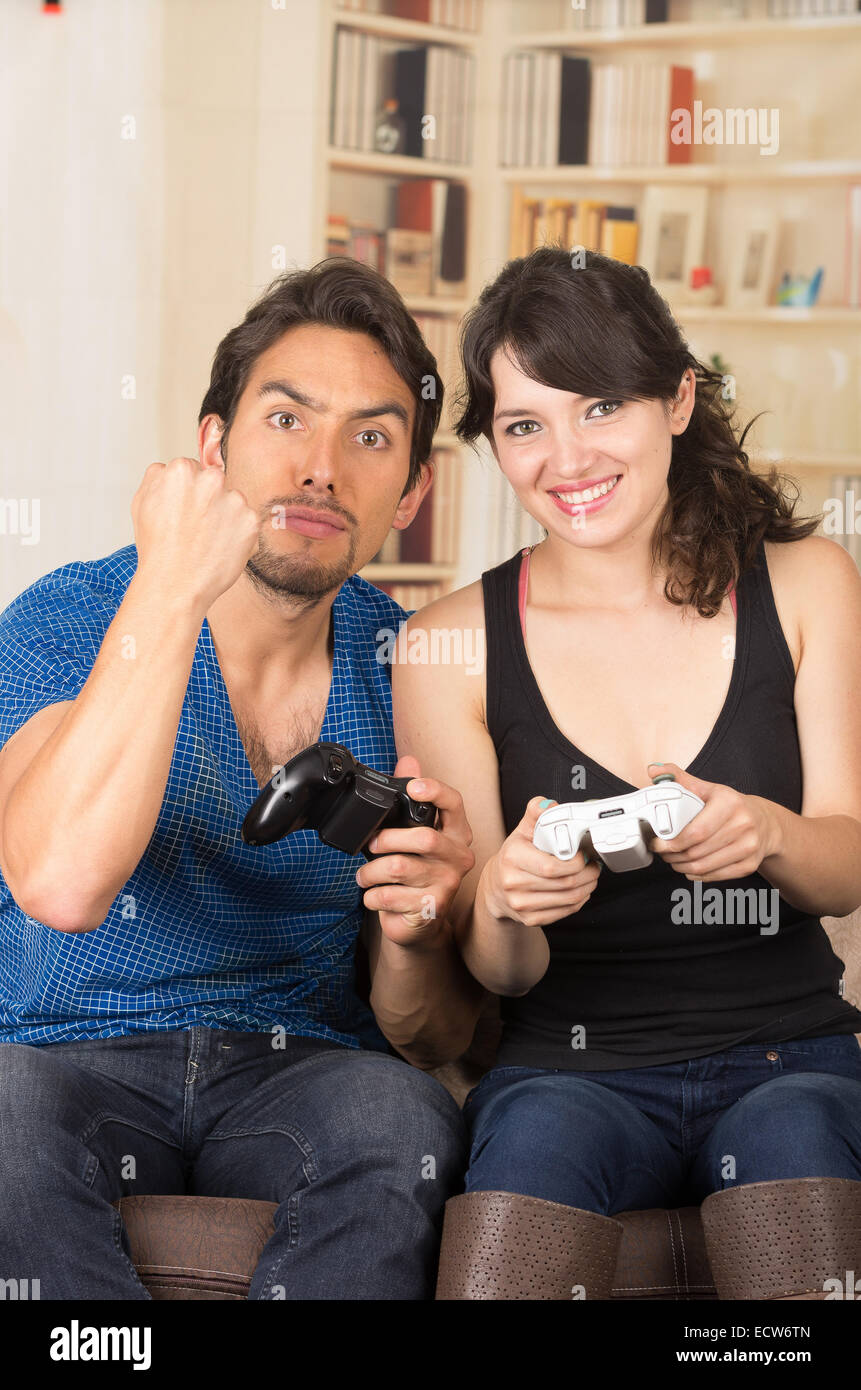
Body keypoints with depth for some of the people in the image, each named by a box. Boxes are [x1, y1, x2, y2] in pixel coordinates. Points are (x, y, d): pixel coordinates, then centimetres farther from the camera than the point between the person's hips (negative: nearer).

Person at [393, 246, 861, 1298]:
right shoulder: (452, 645, 1)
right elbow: (498, 974, 2)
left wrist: (765, 835, -23)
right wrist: (505, 903, -23)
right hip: (570, 1068, 0)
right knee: (538, 1135, -34)